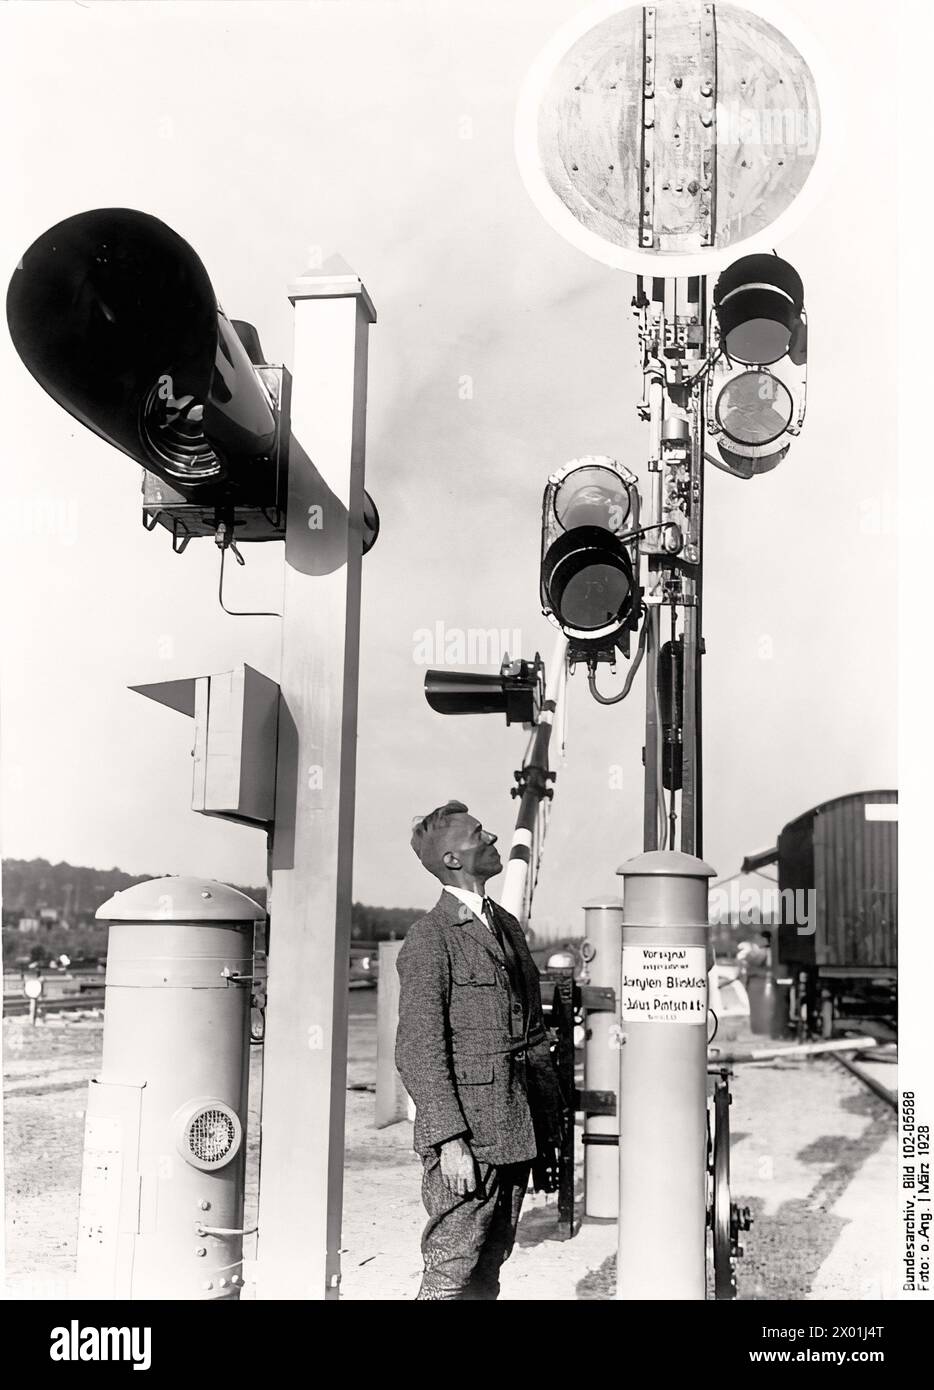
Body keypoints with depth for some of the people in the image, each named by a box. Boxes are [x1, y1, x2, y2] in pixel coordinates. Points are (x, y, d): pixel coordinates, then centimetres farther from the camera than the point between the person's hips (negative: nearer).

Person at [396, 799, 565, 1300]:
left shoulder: (508, 926, 16)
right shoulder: (429, 938, -10)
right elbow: (418, 1049, -14)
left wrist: (549, 1130, 15)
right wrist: (450, 1140, -19)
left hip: (514, 1138, 8)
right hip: (465, 1138, -7)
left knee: (487, 1274, 14)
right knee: (450, 1278, -3)